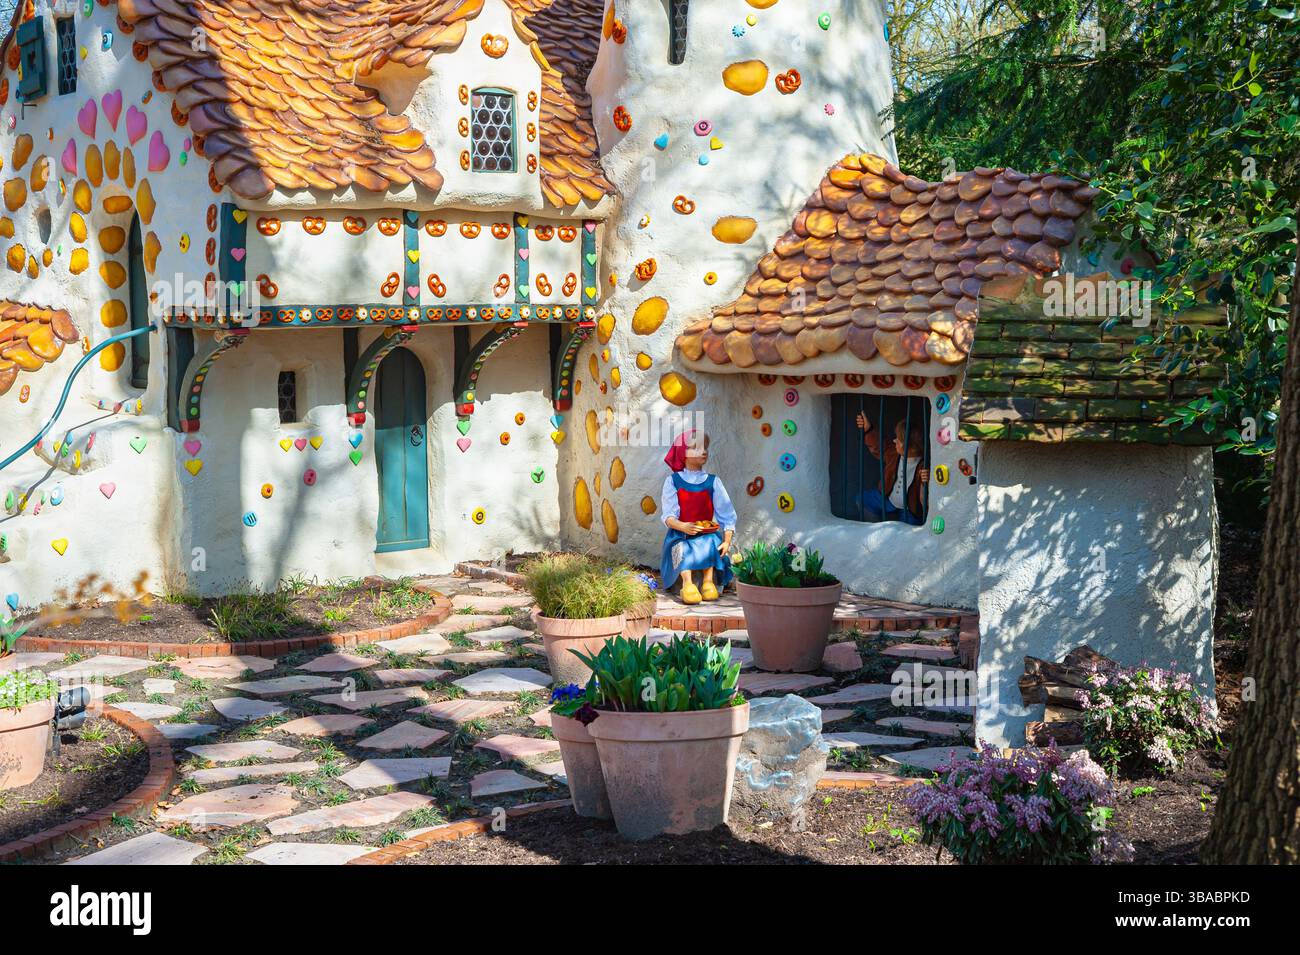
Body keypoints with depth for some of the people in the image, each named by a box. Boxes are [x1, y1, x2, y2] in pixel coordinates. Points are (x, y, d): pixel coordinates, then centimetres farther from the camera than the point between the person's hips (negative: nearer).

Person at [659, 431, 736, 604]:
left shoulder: (712, 482, 6)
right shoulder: (673, 481, 2)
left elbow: (727, 515, 3)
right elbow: (668, 516, -5)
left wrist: (727, 541, -10)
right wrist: (683, 526, -26)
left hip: (708, 534, 1)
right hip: (680, 533, -1)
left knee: (709, 543, -30)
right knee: (682, 548, -32)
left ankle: (708, 581, -26)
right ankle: (688, 584, -36)